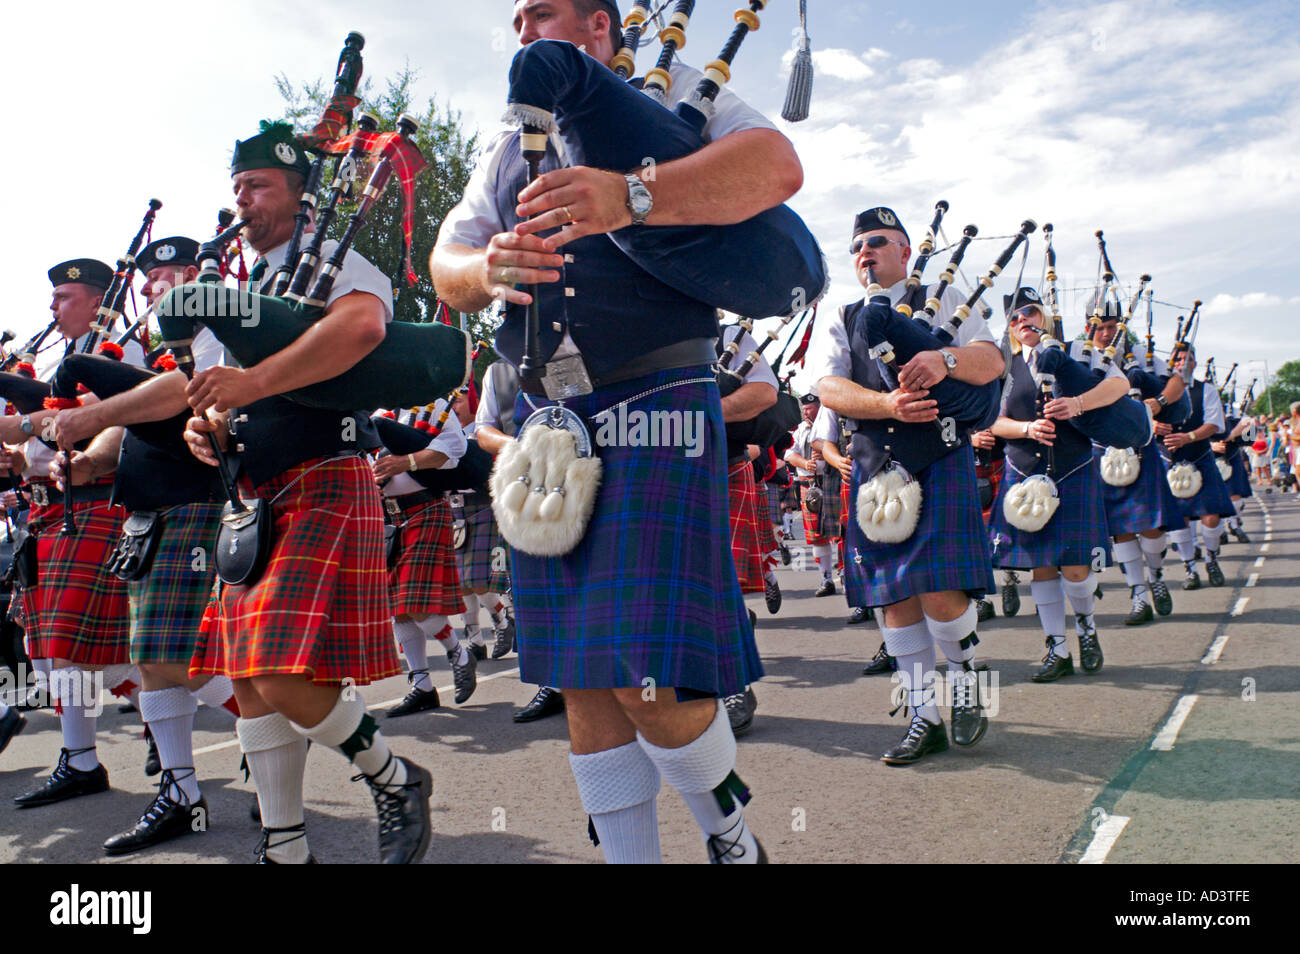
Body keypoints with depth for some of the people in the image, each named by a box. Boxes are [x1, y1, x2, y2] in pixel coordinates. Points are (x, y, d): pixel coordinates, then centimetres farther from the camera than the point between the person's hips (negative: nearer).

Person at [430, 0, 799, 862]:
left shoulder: (668, 94, 8)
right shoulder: (509, 151, 24)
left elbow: (777, 166, -10)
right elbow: (446, 264, 15)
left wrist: (631, 195, -26)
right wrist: (488, 268, -11)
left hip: (656, 405, -5)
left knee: (650, 678, -12)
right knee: (582, 683, 7)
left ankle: (732, 833, 17)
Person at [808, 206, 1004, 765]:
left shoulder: (942, 301, 11)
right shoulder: (838, 323, 16)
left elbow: (991, 360, -4)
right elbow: (829, 388, -2)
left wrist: (945, 359, -27)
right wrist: (888, 404, -21)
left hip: (939, 461, -3)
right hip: (874, 469, 3)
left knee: (940, 590, -13)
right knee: (893, 596, 3)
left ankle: (966, 686, 16)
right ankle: (924, 718, 16)